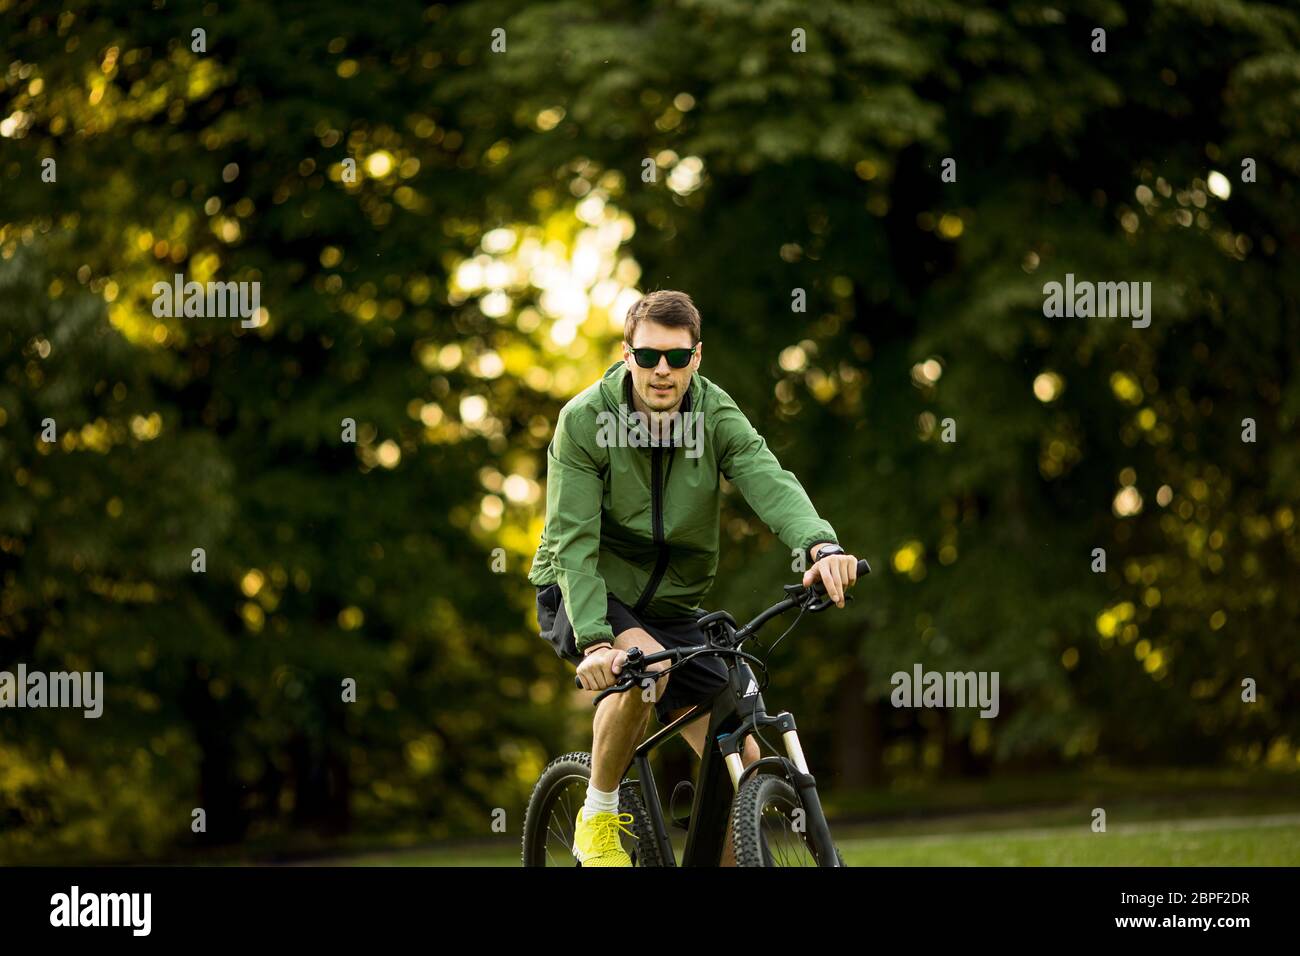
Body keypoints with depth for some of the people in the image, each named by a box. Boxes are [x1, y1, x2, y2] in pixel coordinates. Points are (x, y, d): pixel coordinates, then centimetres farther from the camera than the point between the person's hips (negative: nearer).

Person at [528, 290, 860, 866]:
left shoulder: (716, 414, -10)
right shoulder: (585, 419, -18)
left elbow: (771, 483, -28)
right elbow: (573, 540, -24)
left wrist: (822, 546, -50)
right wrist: (596, 641, -39)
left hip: (670, 607, 4)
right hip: (583, 599, -4)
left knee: (743, 766, -7)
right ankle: (597, 820, -15)